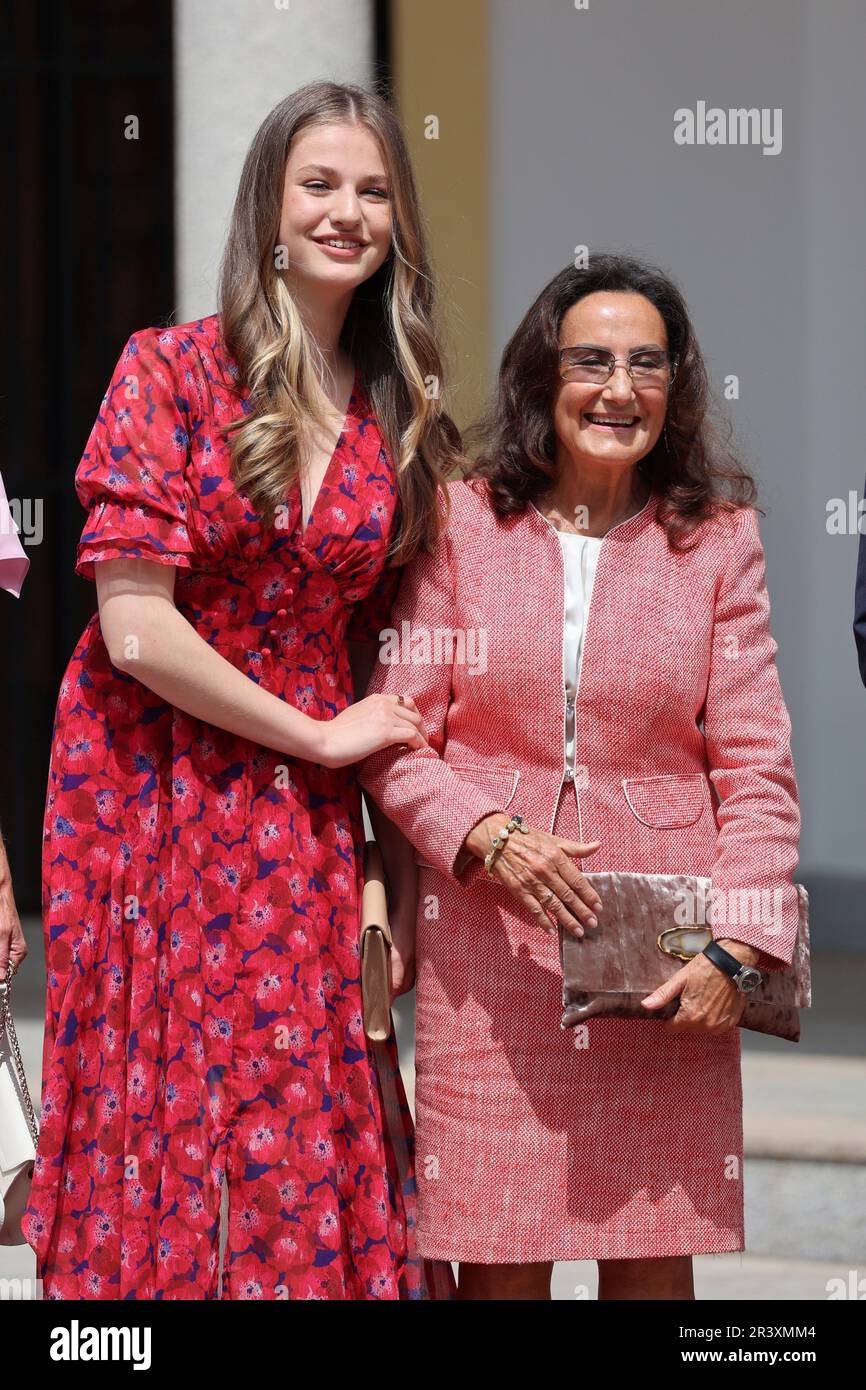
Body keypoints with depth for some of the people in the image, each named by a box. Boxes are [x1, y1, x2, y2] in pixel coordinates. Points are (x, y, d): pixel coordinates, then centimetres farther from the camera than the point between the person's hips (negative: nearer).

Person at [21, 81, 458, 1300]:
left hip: (305, 822, 3)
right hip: (153, 796, -3)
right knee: (169, 1131, 0)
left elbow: (372, 646, 12)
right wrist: (317, 736, -8)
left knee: (305, 1150, 0)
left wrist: (380, 833, 0)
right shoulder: (170, 371, -6)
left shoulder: (403, 420, 7)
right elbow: (135, 627, -13)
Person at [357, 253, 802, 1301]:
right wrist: (488, 836, -14)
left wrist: (736, 945, -8)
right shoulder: (462, 524, 4)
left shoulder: (714, 538, 5)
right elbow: (395, 740, 3)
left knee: (652, 1255, 2)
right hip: (490, 943, 0)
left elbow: (755, 768, 2)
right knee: (498, 1261, -1)